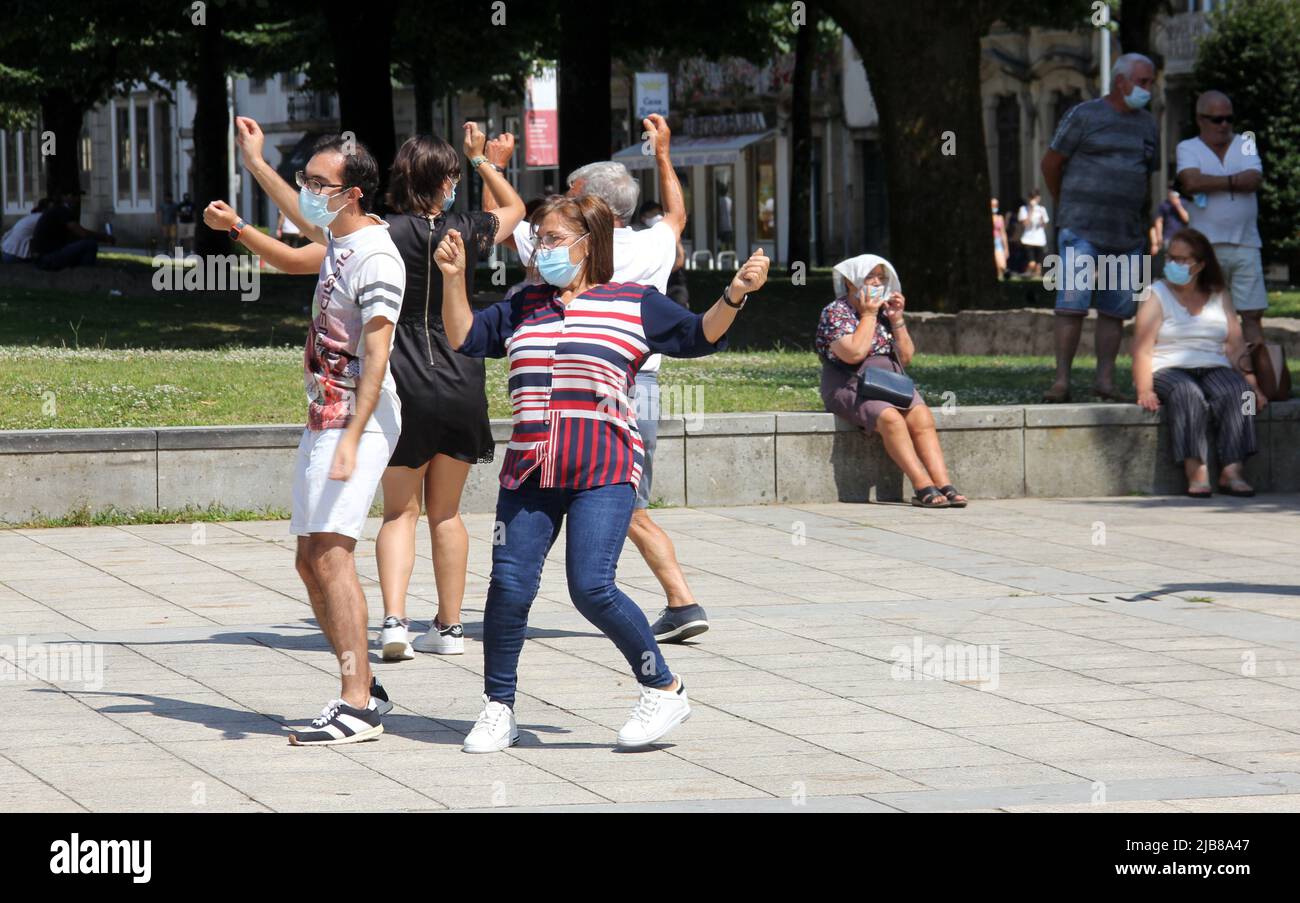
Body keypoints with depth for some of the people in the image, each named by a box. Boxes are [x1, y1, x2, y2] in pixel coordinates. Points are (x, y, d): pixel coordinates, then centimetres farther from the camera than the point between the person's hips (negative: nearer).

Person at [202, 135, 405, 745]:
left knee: (331, 553, -18)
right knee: (311, 562, 10)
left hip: (359, 422, -10)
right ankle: (363, 688, 18)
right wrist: (237, 229, 24)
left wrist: (350, 442, -30)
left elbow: (376, 357, -23)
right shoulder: (340, 245, 15)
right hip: (324, 418, 10)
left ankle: (358, 708, -21)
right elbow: (292, 261, 39)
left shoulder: (376, 258, -15)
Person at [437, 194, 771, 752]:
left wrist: (734, 294, -10)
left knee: (592, 589, -15)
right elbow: (464, 338, 18)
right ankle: (498, 708, 9)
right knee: (509, 586, -5)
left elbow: (701, 336, 6)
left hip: (603, 474, -4)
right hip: (529, 471, 4)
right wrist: (453, 278, 5)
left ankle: (664, 690, 3)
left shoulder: (635, 304, 7)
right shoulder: (524, 308, 19)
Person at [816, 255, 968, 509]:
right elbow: (854, 353, -19)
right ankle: (923, 487, -38)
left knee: (922, 416, -23)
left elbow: (905, 358, 12)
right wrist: (868, 314, -9)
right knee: (891, 418, -33)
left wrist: (897, 319, 3)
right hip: (850, 387, -6)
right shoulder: (834, 312, -2)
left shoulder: (884, 311, 17)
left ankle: (943, 484, -35)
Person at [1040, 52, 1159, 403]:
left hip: (1127, 235, 5)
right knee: (1072, 303, -12)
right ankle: (1061, 381, -12)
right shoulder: (1084, 116, -3)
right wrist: (1067, 208, 13)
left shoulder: (1147, 125, 14)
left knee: (1116, 310, 4)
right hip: (1082, 230, -5)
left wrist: (1141, 222, 16)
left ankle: (1105, 380, 8)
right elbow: (1050, 163, 3)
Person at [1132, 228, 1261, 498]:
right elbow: (1142, 347, -5)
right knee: (1188, 394, -36)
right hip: (1168, 371, -3)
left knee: (1236, 392, -30)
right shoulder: (1157, 294, 6)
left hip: (1213, 369, 3)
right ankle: (1196, 472, -45)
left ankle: (1231, 471, -37)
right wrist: (1144, 390, -20)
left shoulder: (1219, 295, 16)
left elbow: (1236, 345, 10)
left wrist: (1251, 384, -4)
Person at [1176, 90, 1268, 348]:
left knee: (1253, 314, -1)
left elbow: (1254, 180, -6)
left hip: (1245, 246, 2)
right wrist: (1234, 181, -6)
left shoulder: (1245, 145, 13)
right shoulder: (1188, 148, 6)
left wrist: (1212, 183, -8)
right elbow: (1191, 181, -14)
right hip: (1205, 247, -2)